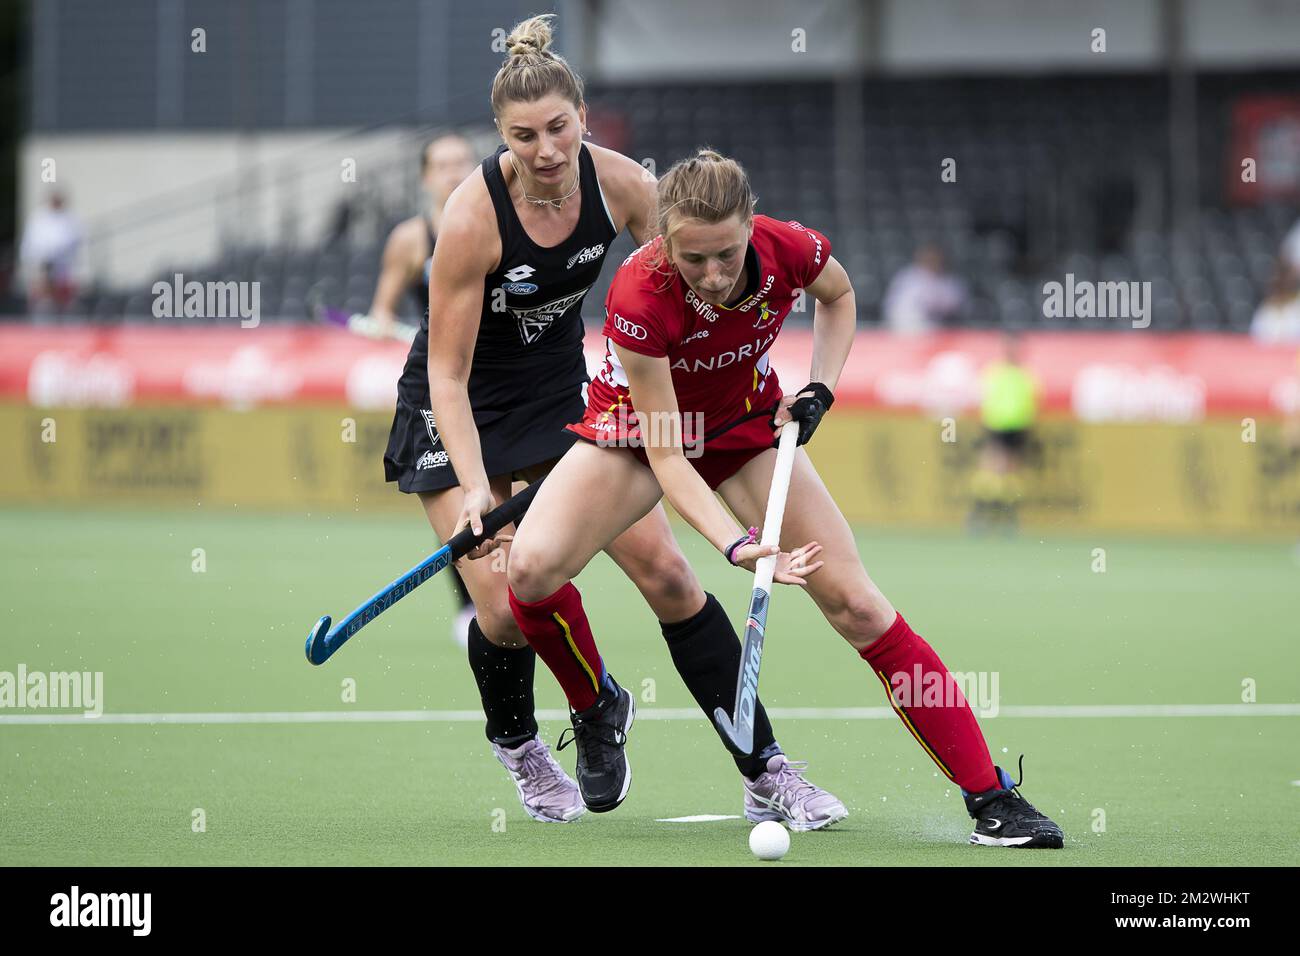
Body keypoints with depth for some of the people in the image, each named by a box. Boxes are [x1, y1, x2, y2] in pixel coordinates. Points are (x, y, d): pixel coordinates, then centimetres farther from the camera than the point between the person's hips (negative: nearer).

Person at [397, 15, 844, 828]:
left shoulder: (619, 183, -16)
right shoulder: (472, 218, -29)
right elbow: (448, 373, -24)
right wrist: (475, 488, -35)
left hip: (563, 388, 4)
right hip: (462, 414, -4)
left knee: (667, 573, -6)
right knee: (509, 609, -14)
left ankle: (768, 776, 0)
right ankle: (516, 744, 21)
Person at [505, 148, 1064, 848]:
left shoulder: (789, 251, -27)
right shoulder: (640, 298, -37)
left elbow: (838, 295, 2)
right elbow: (666, 454, -32)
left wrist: (819, 389, -12)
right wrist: (736, 545, -44)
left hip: (747, 424, 2)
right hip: (637, 427, -2)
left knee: (856, 605, -9)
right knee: (532, 569, -26)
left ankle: (991, 799, -6)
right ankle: (595, 707, 6)